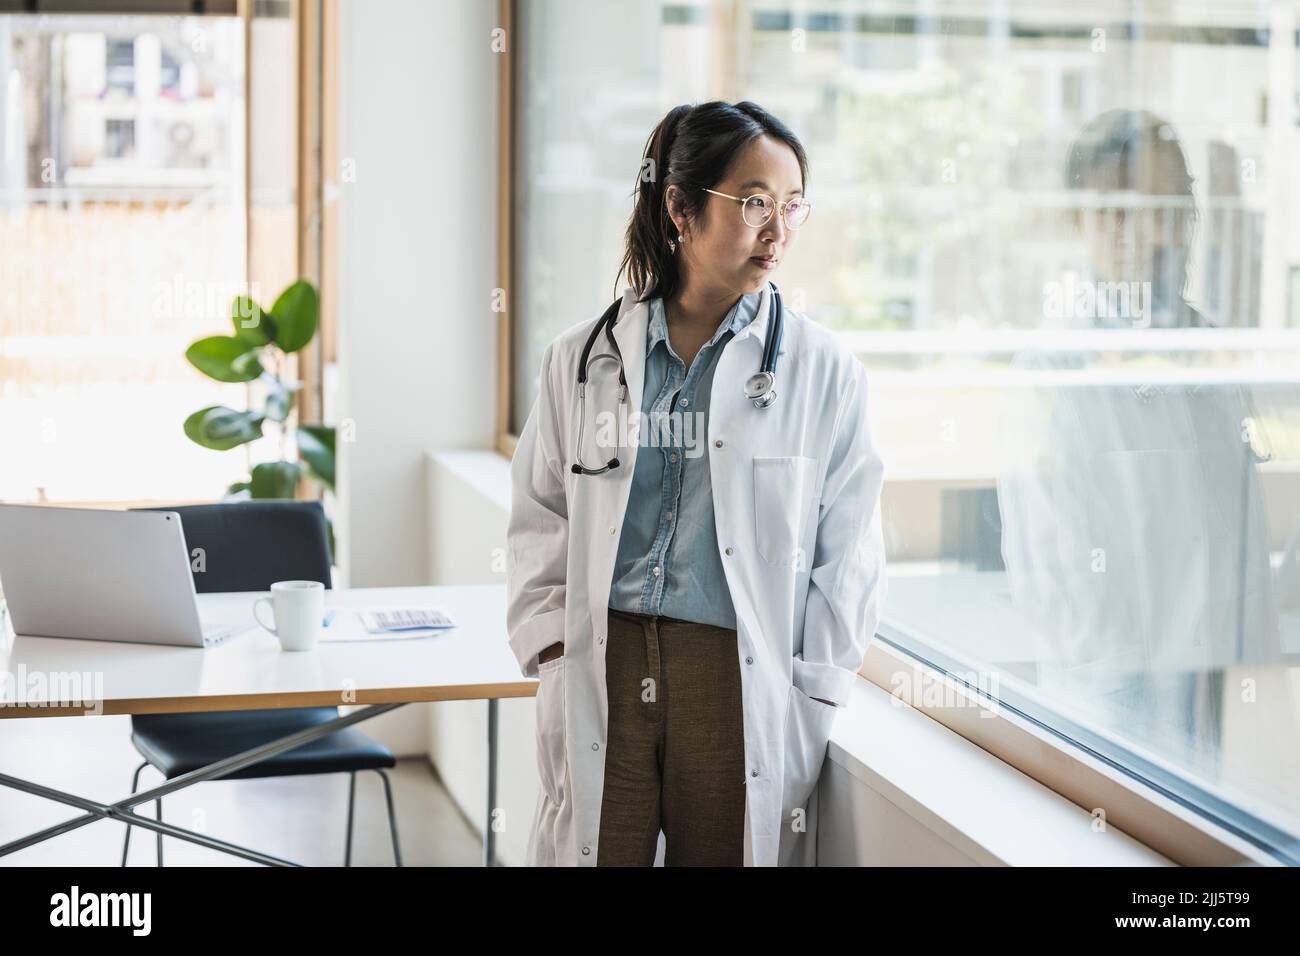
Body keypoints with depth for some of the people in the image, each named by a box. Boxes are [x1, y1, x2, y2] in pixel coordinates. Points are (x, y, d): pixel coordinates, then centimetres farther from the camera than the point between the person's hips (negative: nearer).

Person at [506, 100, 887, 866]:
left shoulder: (824, 371, 1)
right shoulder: (584, 358, 7)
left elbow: (848, 558, 2)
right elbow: (540, 518, 13)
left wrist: (809, 707, -2)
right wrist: (552, 648, 2)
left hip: (742, 681, -1)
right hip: (600, 675, 1)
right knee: (595, 852, 4)